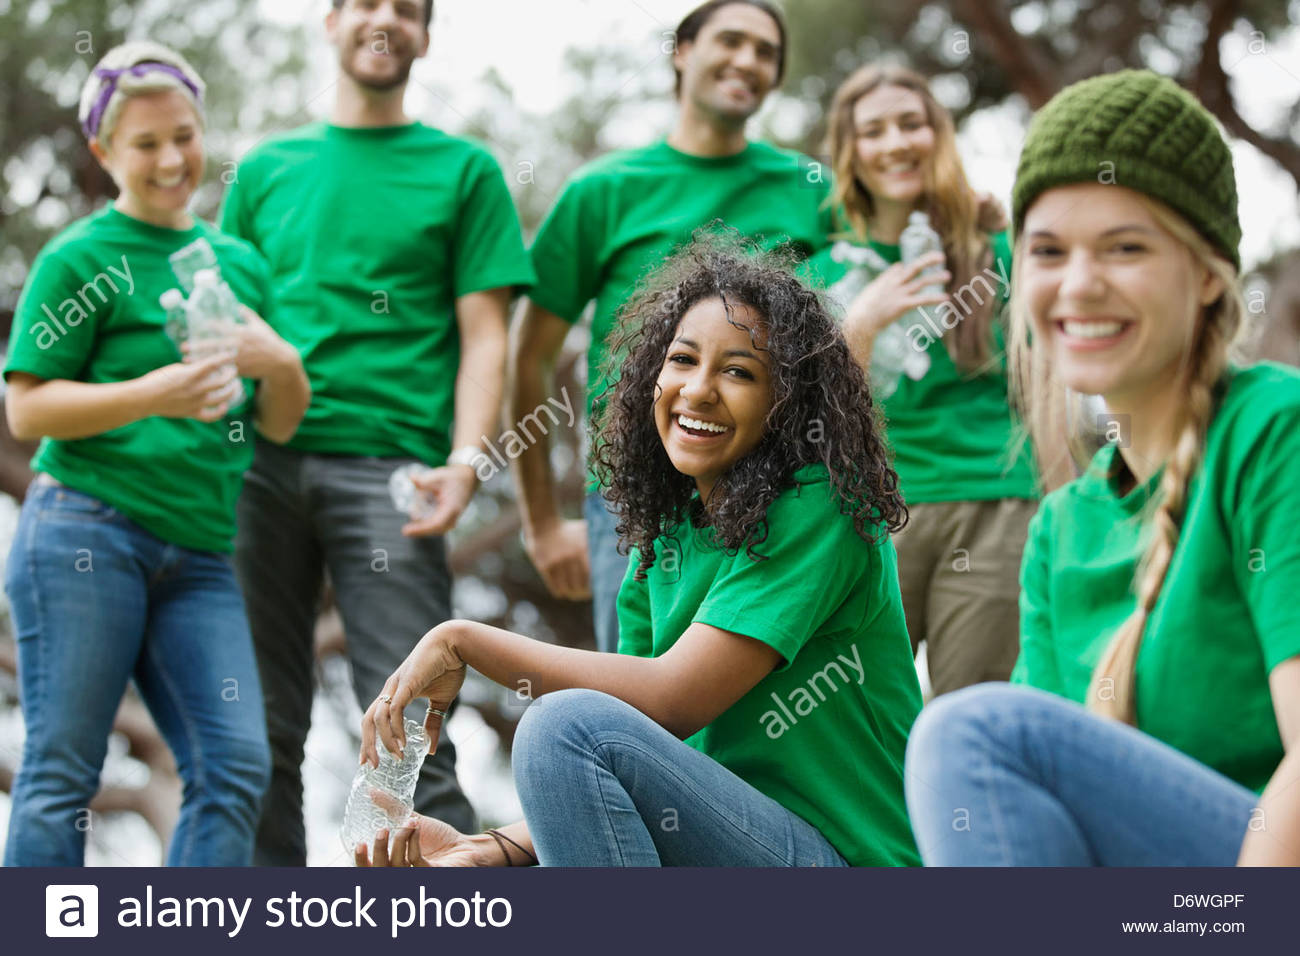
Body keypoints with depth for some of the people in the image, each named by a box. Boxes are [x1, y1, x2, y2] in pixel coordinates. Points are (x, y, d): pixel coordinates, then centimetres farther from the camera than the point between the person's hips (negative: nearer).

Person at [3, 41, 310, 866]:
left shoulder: (240, 263, 17)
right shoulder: (81, 258, 0)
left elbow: (279, 425, 19)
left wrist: (283, 366, -4)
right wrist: (152, 395, -17)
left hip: (198, 556, 5)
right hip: (86, 534, -5)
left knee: (236, 765, -5)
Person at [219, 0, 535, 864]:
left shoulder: (464, 170, 12)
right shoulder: (267, 170, 20)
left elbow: (484, 337, 5)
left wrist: (464, 461, -10)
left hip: (385, 469, -3)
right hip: (259, 465, 3)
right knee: (261, 730, 3)